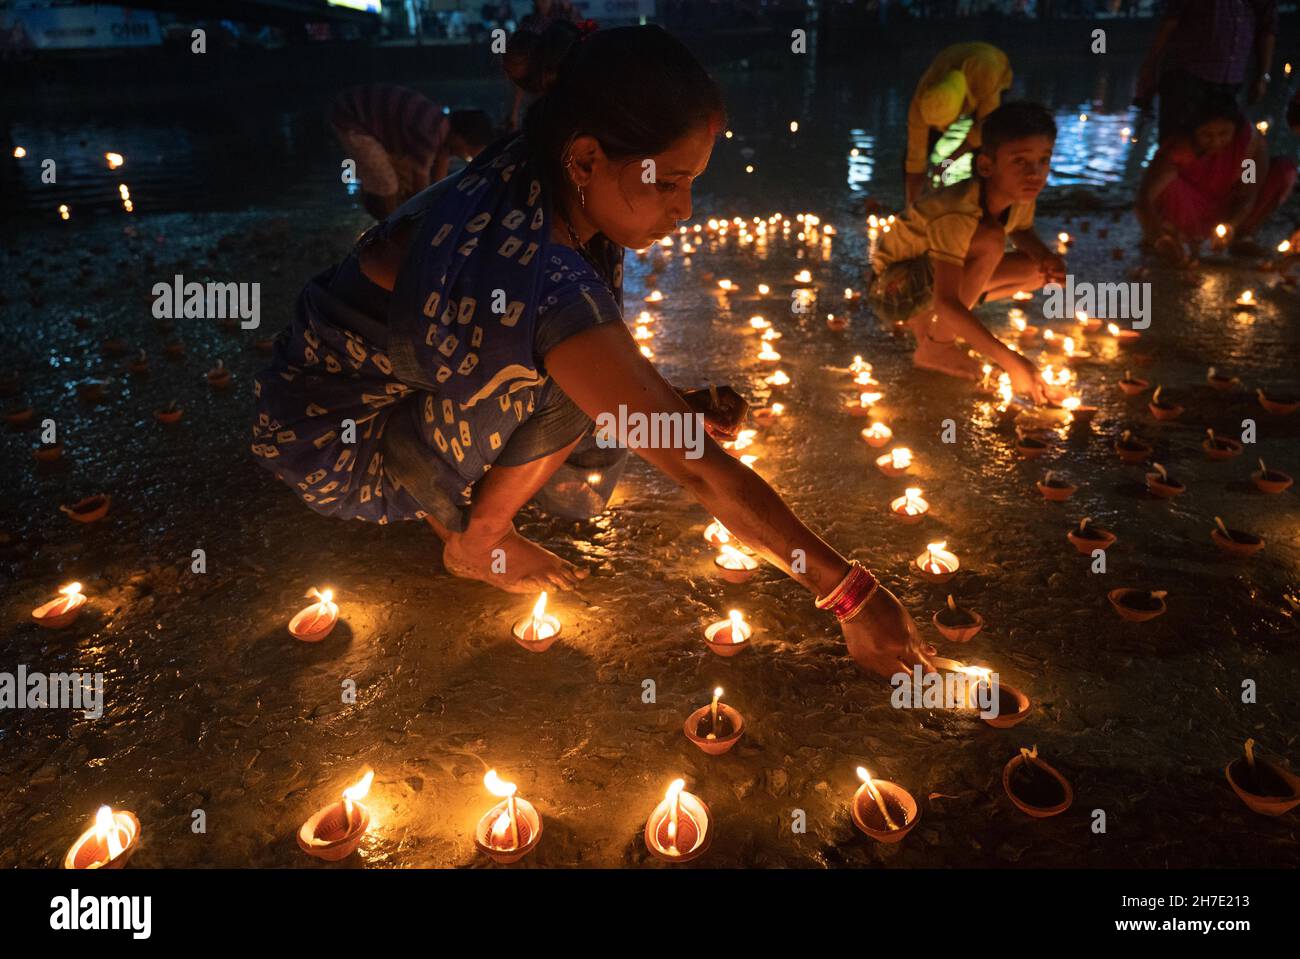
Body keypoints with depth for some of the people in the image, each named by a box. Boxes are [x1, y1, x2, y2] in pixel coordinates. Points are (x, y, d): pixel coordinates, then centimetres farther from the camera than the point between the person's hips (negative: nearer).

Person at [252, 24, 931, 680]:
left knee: (591, 381, -3)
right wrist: (851, 593, -27)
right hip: (334, 440, -7)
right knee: (570, 387, -26)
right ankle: (474, 544, 0)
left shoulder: (521, 178, -13)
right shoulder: (543, 283, -38)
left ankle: (450, 505, 13)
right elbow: (700, 469, -36)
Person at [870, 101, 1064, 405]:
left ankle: (931, 323, 6)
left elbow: (1022, 232, 13)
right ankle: (935, 346, -15)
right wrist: (1009, 360, -41)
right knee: (989, 240, -30)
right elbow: (945, 302, -39)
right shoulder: (958, 214, -34)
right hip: (895, 287, -8)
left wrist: (1046, 257, -12)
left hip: (940, 277, 8)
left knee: (1038, 270, 0)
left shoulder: (1020, 197, -11)